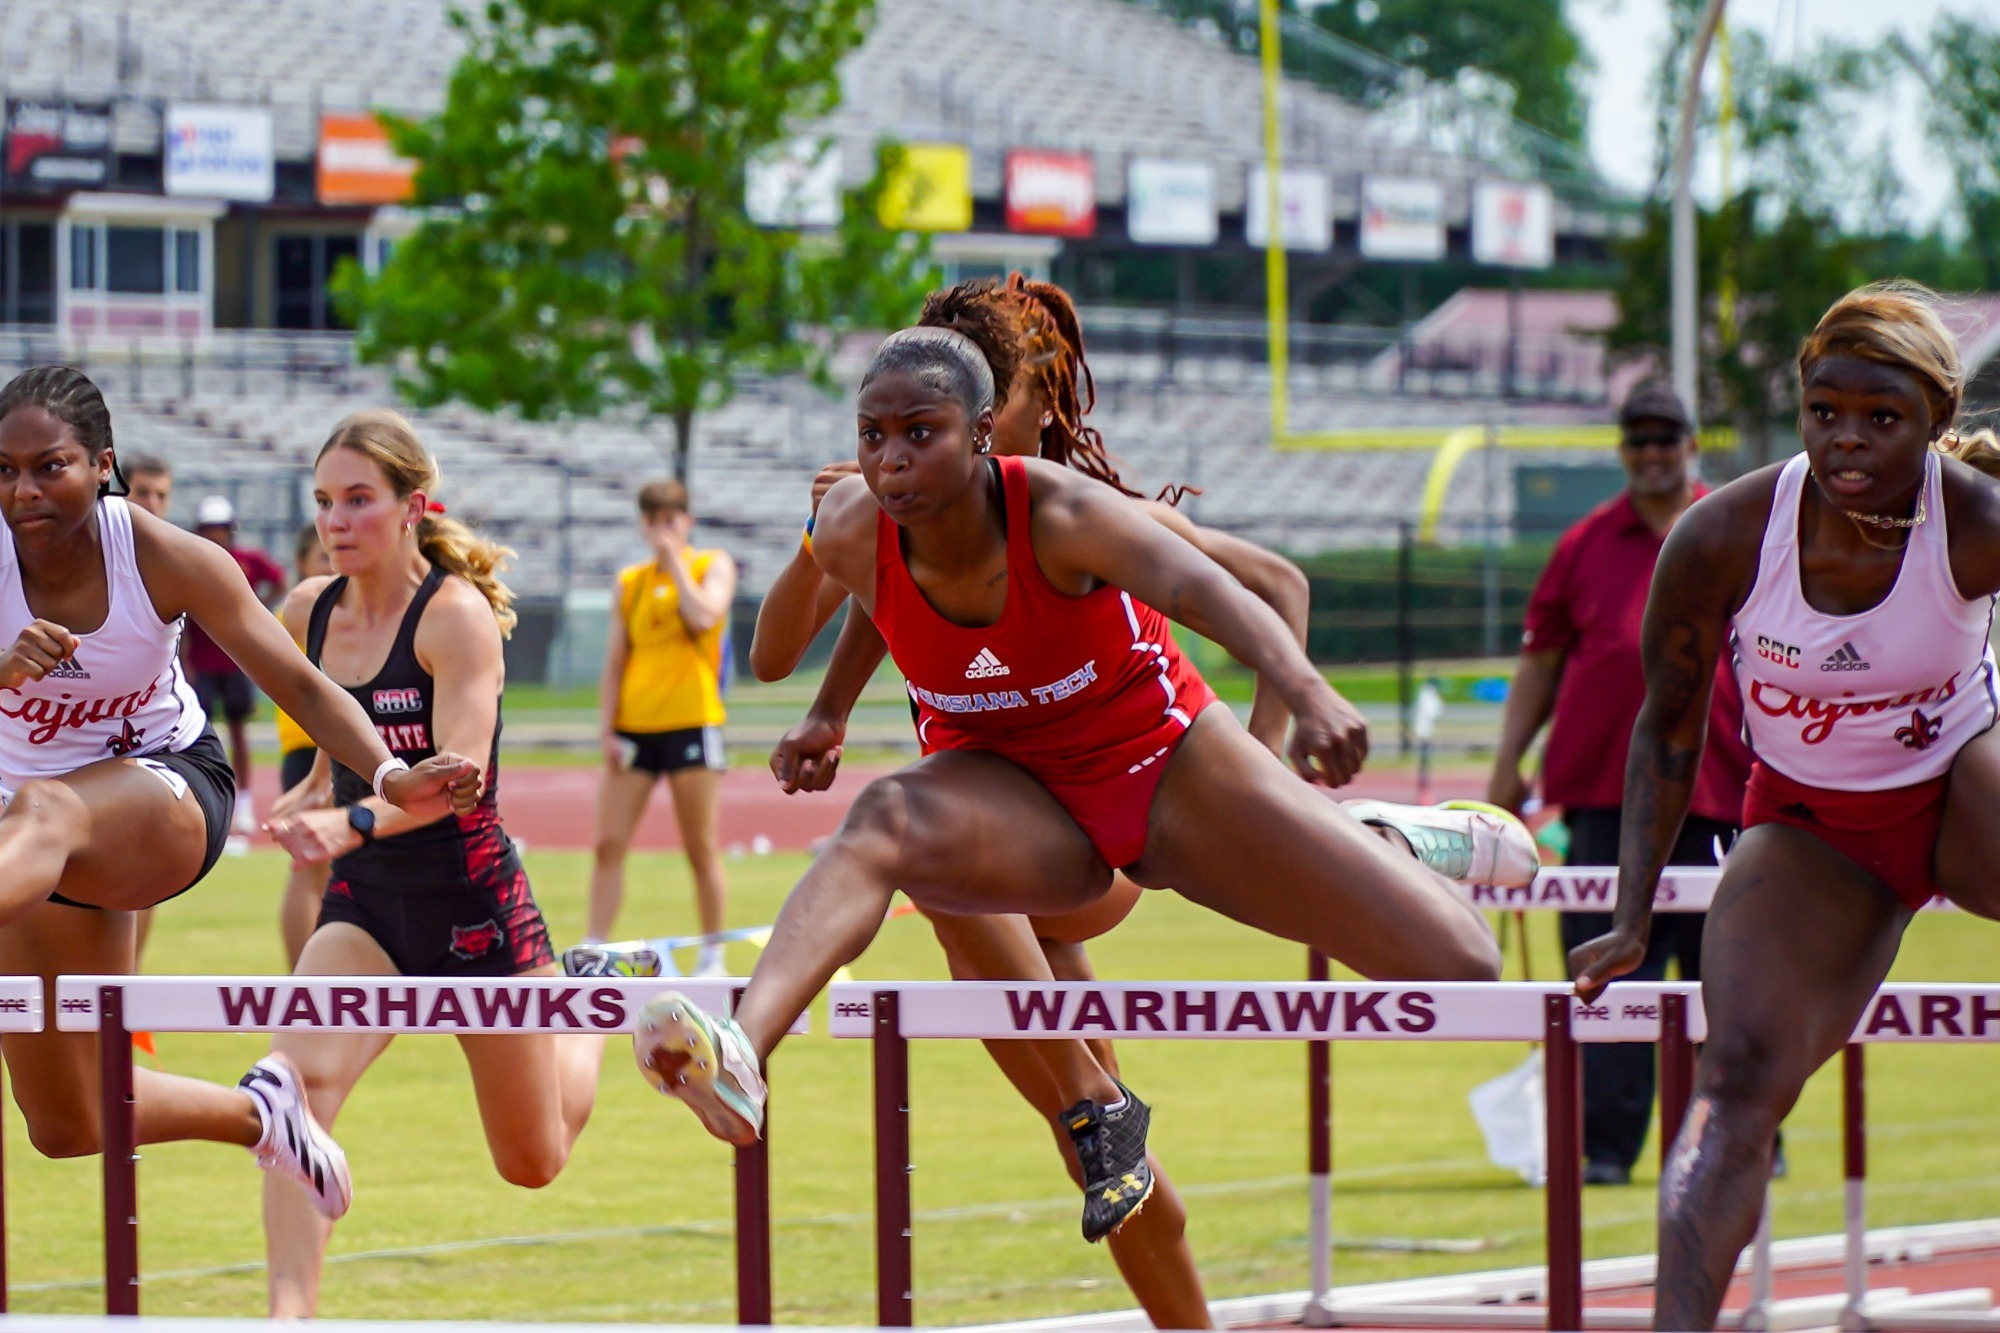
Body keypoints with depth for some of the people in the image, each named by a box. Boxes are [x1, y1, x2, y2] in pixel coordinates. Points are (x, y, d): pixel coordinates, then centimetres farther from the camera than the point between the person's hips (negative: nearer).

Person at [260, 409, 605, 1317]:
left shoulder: (457, 615, -18)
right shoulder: (308, 614, -1)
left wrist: (353, 824, -46)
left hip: (472, 903, -4)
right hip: (365, 904, 4)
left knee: (533, 1163, 14)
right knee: (299, 1075, -27)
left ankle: (587, 1009, 46)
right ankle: (292, 1313, -30)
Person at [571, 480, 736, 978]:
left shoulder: (714, 566, 4)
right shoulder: (630, 582, 13)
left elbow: (704, 616, -18)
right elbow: (616, 661, 11)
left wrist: (675, 561, -8)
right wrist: (607, 728, 2)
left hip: (691, 722, -3)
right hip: (633, 726, 3)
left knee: (702, 849, 1)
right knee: (608, 844, -3)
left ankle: (713, 956, 9)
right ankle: (592, 952, -1)